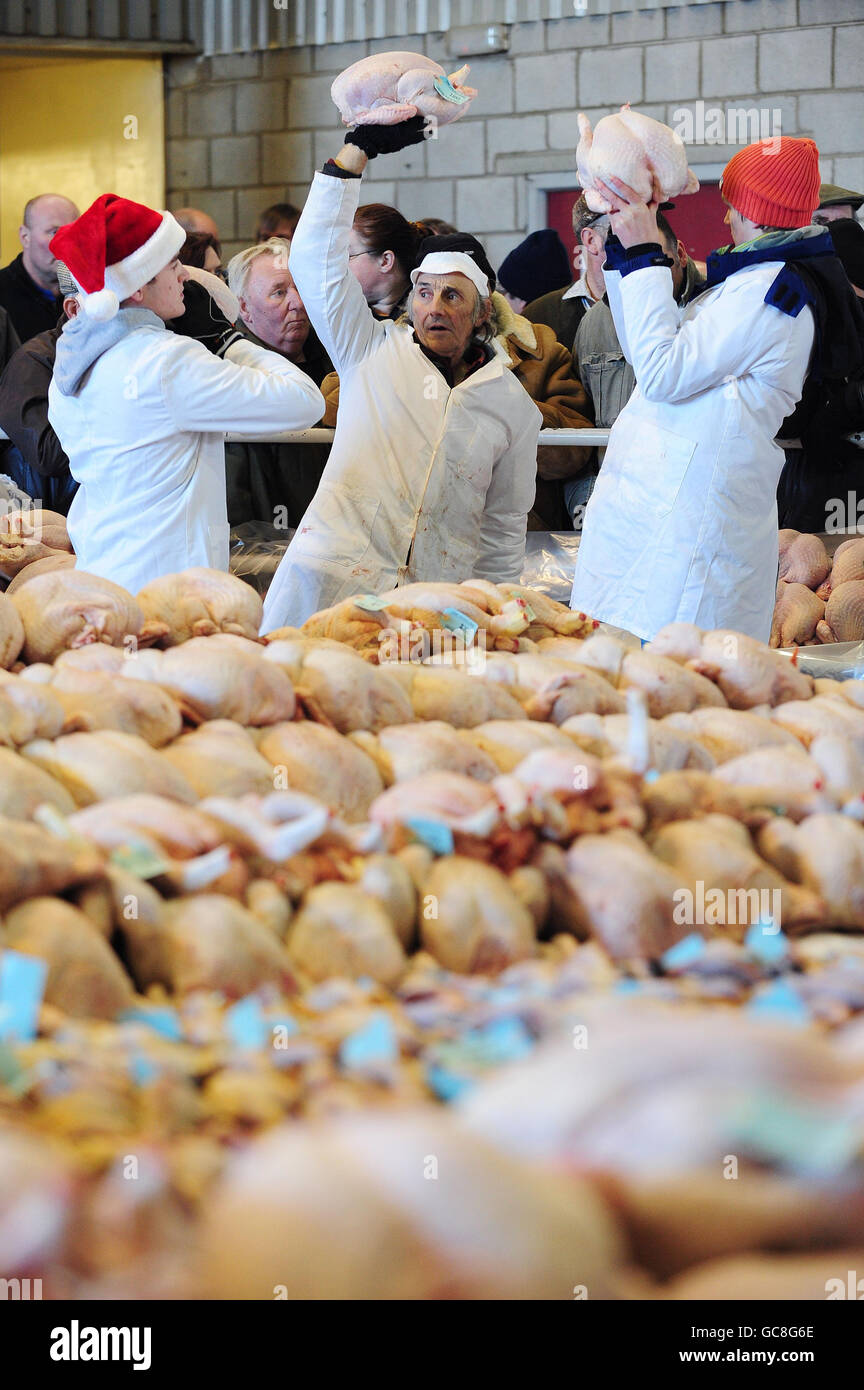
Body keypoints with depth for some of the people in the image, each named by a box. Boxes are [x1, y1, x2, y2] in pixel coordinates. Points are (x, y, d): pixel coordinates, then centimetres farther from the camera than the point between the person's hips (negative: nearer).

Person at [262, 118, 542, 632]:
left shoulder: (513, 405, 12)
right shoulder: (375, 350, 9)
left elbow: (505, 526, 18)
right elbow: (316, 254, 2)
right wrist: (357, 150, -1)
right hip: (332, 580, -1)